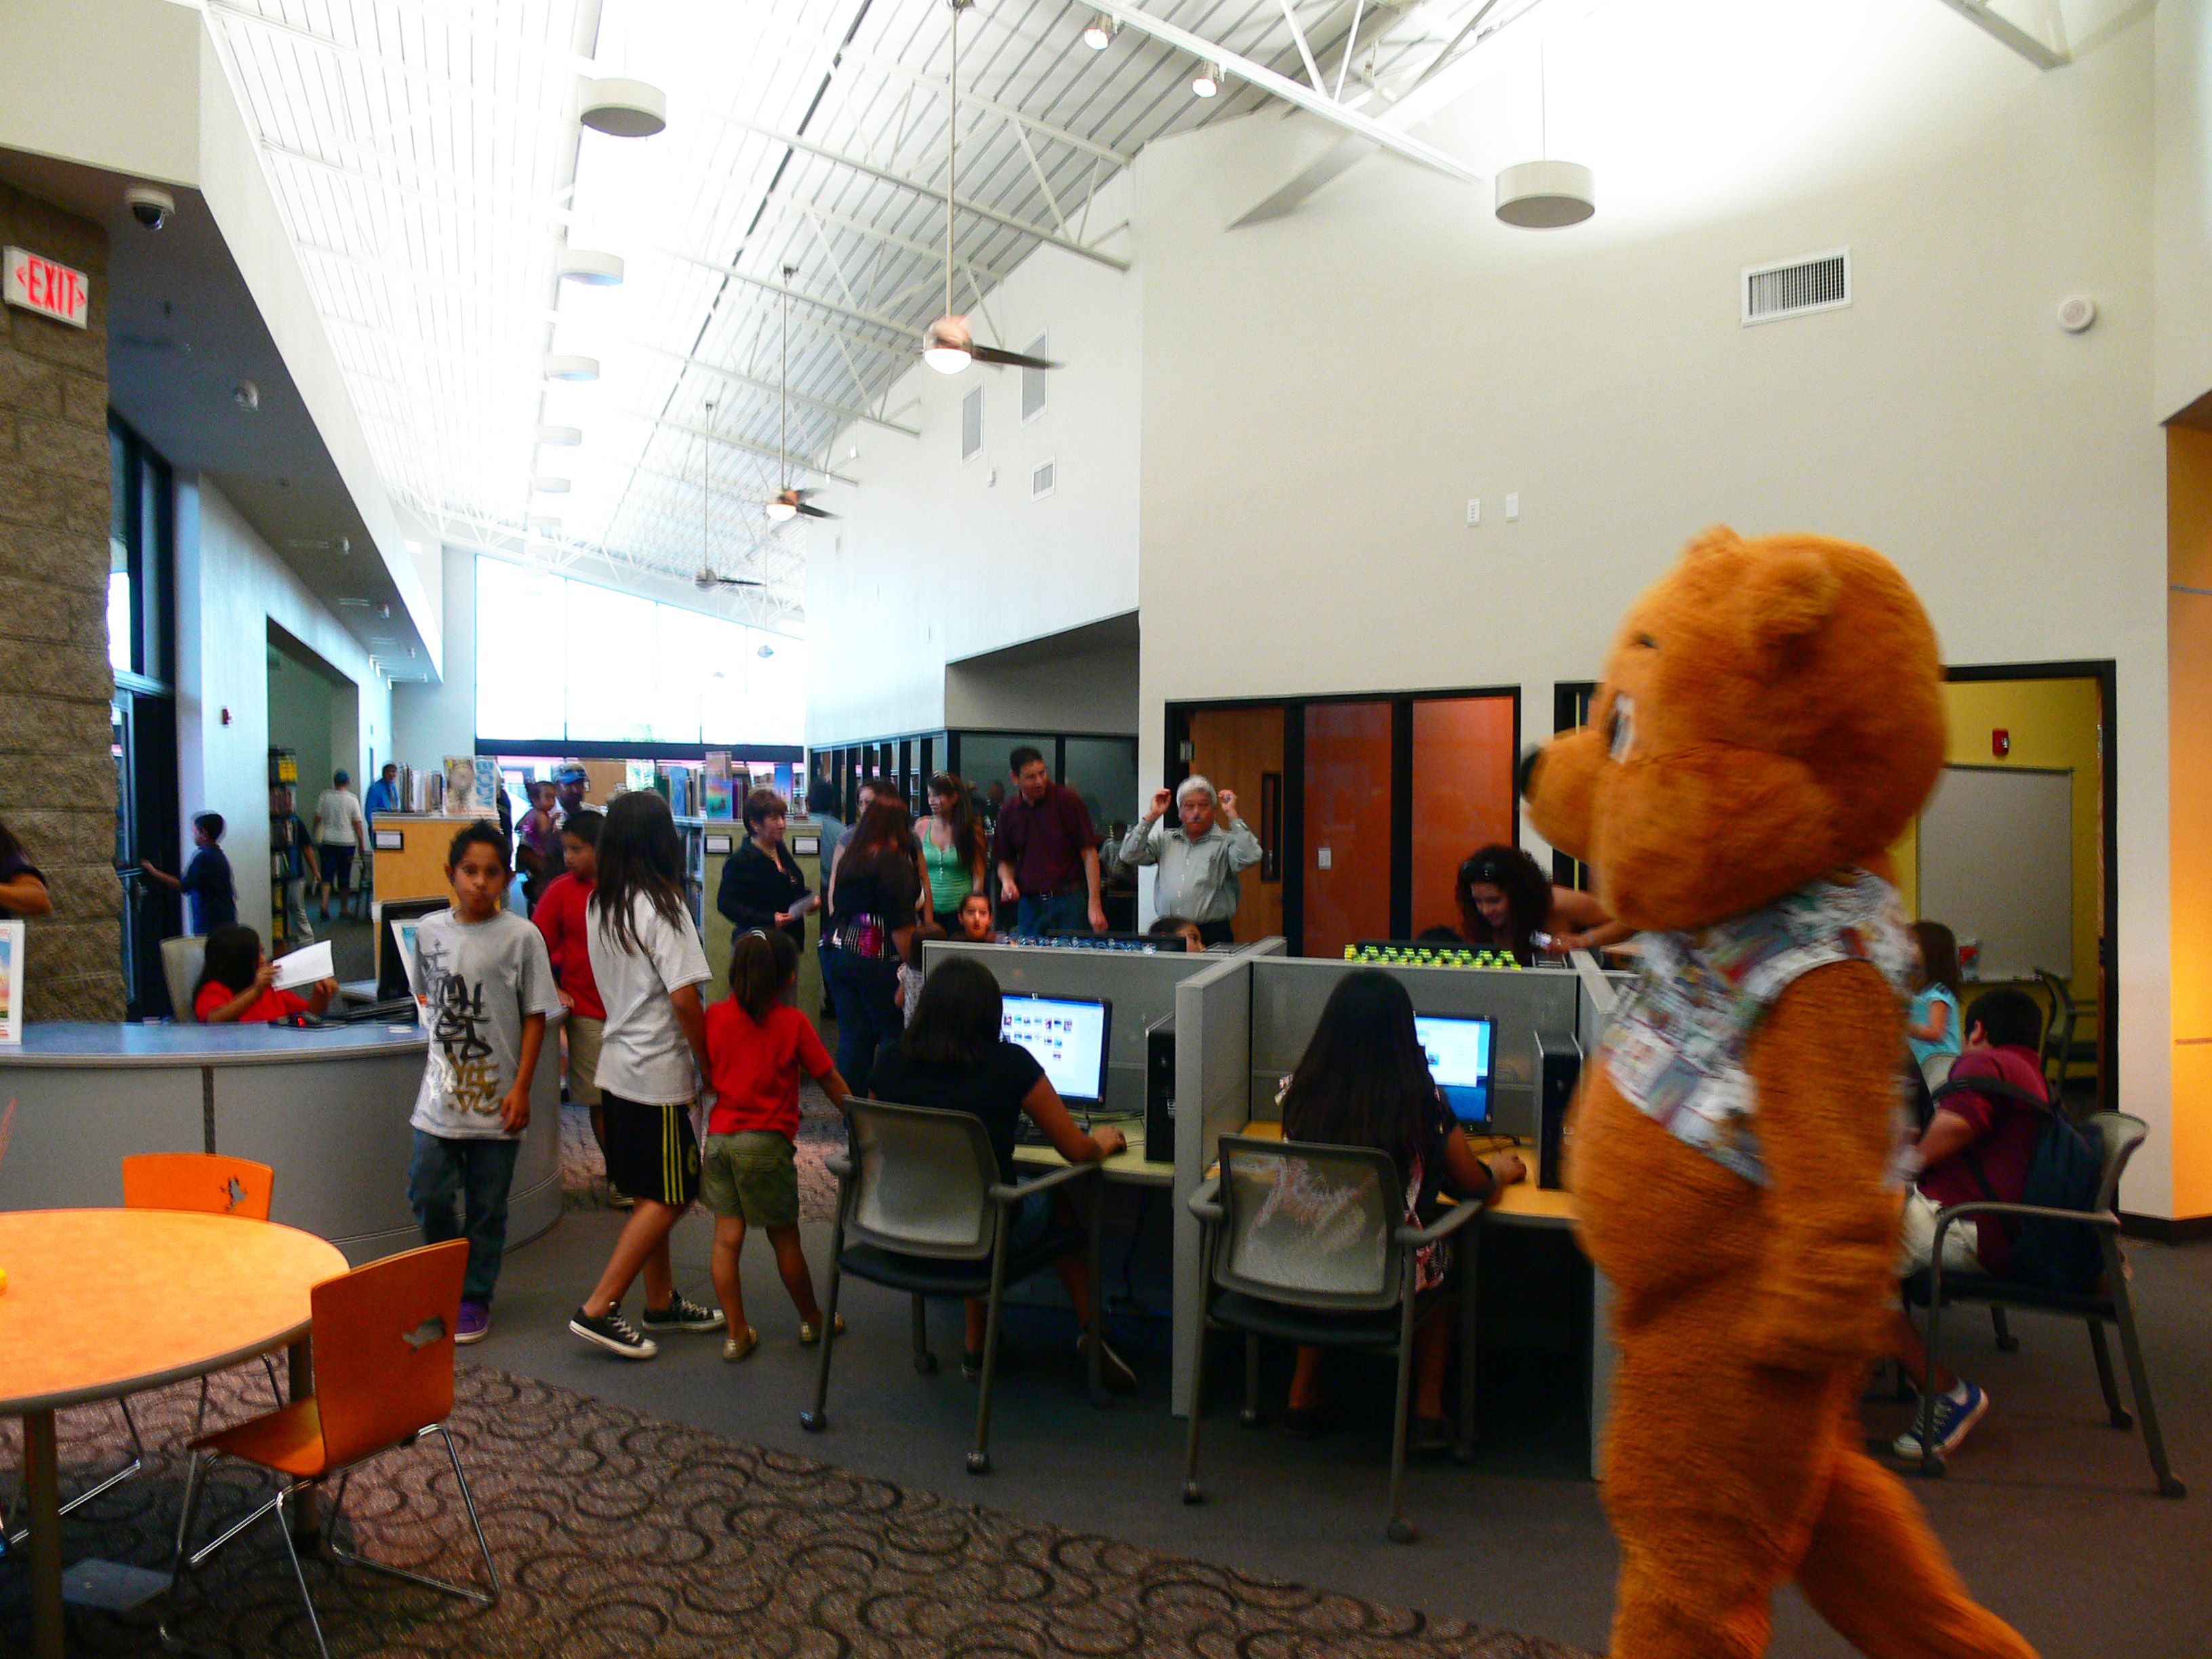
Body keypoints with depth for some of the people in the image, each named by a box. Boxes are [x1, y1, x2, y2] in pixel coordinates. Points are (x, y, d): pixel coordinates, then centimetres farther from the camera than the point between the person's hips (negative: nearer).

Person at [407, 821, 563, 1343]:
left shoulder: (521, 936, -8)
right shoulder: (429, 931, 3)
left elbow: (535, 1016, -5)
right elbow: (430, 997, 17)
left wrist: (522, 1088, -9)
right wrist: (442, 1051, 11)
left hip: (496, 1096, -3)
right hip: (441, 1092, 3)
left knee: (487, 1207, 7)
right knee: (428, 1193, 3)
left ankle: (475, 1297, 24)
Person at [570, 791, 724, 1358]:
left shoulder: (598, 905, 6)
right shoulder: (661, 907, -18)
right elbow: (684, 998, -19)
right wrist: (711, 1064, -9)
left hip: (616, 1065, 8)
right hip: (659, 1073, -8)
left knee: (650, 1195, 17)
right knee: (669, 1198, 2)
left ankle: (662, 1300, 27)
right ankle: (598, 1309, 2)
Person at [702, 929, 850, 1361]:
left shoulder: (715, 1016, 3)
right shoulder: (793, 1022, -5)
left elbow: (706, 1074, 11)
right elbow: (831, 1082, 0)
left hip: (718, 1138, 3)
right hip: (766, 1143, -3)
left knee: (727, 1237, 8)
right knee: (784, 1238, 11)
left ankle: (736, 1333, 11)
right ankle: (811, 1319, 28)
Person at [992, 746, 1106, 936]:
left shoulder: (1068, 801, -4)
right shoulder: (1008, 813, 8)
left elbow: (1089, 853, -4)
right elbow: (1005, 861, 18)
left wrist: (1094, 906, -10)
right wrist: (1007, 881, -6)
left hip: (1069, 901, -3)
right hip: (1029, 904, 3)